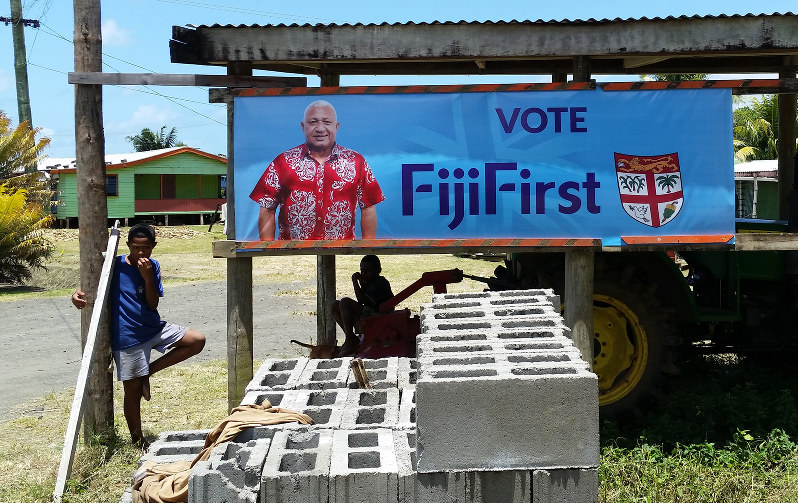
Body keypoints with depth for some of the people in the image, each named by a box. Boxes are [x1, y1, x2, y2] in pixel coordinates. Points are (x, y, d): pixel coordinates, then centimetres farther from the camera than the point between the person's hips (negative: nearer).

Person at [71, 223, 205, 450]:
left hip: (154, 328, 5)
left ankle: (149, 371, 1)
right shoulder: (115, 266, -8)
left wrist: (148, 277, -16)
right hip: (127, 337, -4)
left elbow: (153, 304, -2)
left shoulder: (153, 266, 3)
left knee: (197, 340, -8)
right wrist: (78, 294, -26)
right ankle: (138, 441, 20)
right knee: (133, 390, 2)